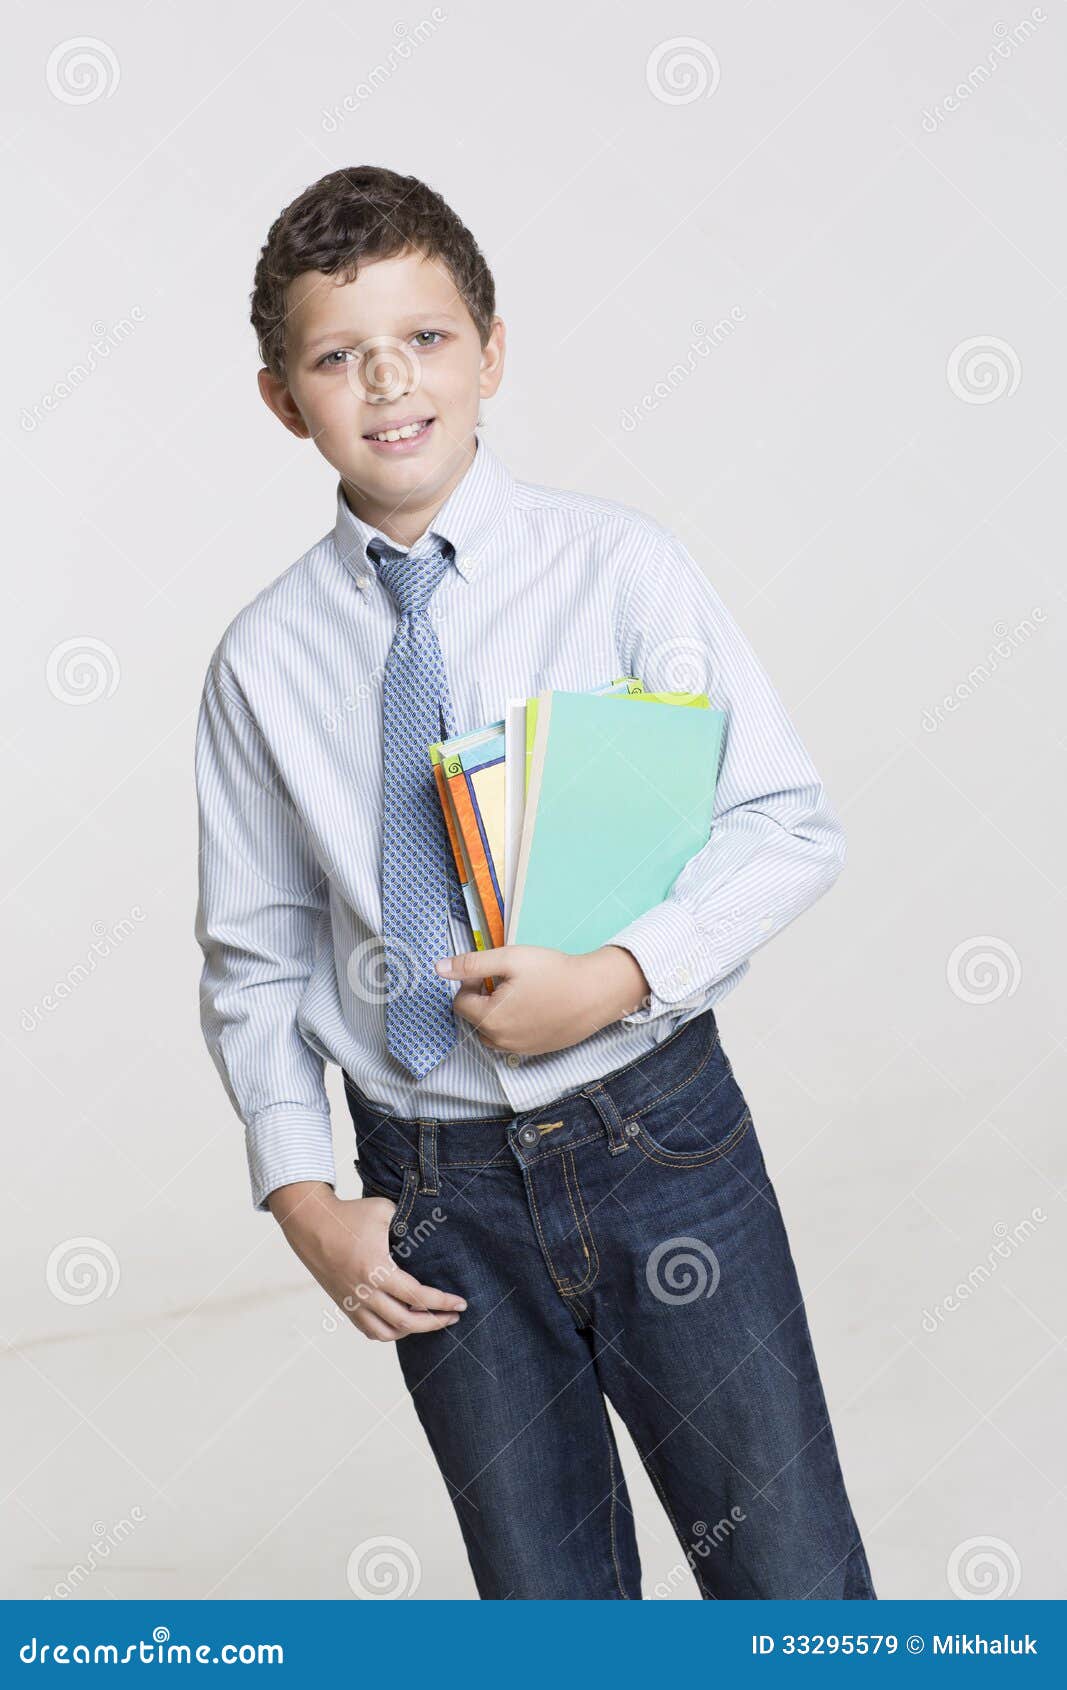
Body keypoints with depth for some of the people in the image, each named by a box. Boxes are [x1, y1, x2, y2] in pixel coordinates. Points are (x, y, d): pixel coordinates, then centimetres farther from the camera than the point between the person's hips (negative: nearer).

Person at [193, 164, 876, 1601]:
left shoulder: (618, 565, -5)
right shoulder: (264, 660, 0)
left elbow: (790, 824, -6)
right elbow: (256, 956, 6)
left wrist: (620, 979, -19)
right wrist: (302, 1194, -3)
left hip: (654, 1139, -1)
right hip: (436, 1190, 2)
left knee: (791, 1581, 5)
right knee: (548, 1606, 15)